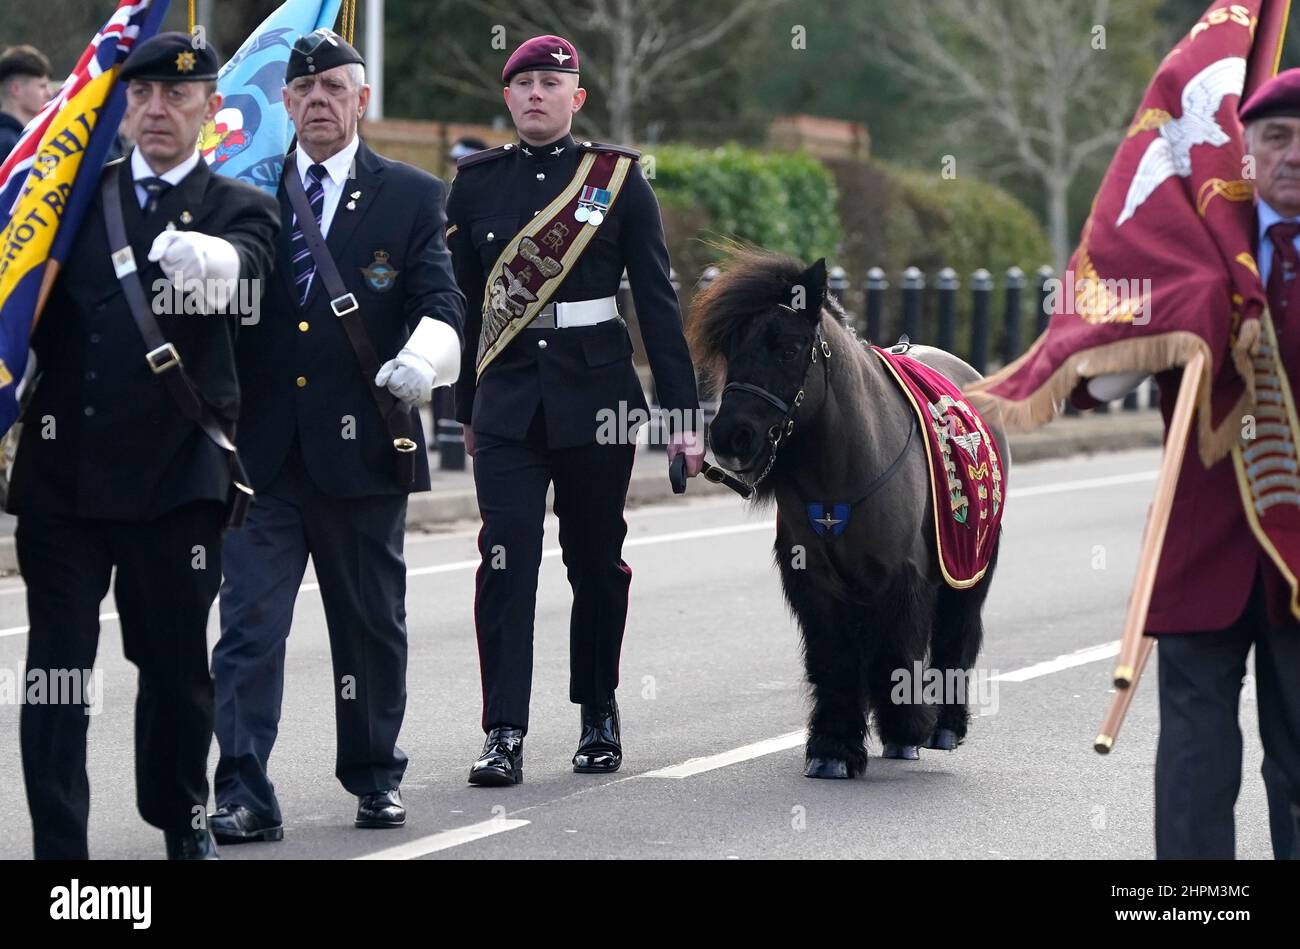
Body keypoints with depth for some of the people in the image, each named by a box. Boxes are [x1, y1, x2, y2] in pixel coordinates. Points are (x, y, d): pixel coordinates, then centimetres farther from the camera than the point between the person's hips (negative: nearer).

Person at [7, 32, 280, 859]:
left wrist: (213, 263, -41)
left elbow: (244, 269, -18)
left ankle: (184, 821, 28)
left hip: (175, 473, -1)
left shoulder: (240, 210, 5)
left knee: (178, 664, 8)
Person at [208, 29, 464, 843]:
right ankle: (244, 792, -7)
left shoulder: (412, 197, 5)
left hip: (362, 444, 0)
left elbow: (440, 299, -2)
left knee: (372, 622, 11)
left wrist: (426, 353, -24)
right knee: (250, 618, -7)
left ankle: (375, 776, 27)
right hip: (262, 442, 0)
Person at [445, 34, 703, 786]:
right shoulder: (478, 181, 6)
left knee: (598, 558, 8)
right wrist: (466, 406, 14)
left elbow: (657, 299, 1)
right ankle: (505, 735, -10)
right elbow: (463, 300, 12)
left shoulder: (619, 178, 1)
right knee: (506, 559, -9)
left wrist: (683, 410, -3)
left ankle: (600, 717, 24)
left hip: (597, 393, -1)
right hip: (508, 398, 1)